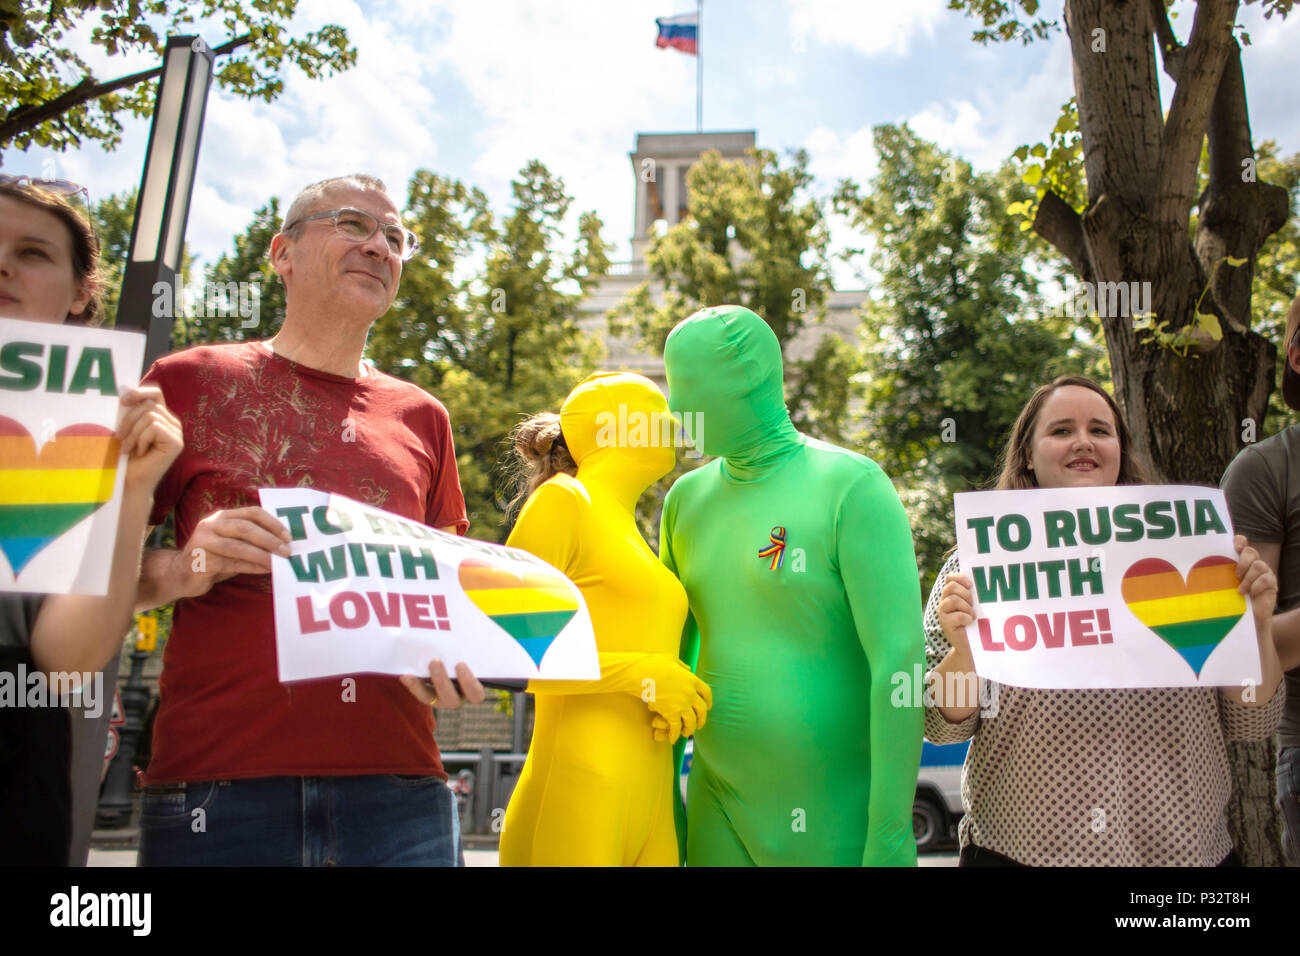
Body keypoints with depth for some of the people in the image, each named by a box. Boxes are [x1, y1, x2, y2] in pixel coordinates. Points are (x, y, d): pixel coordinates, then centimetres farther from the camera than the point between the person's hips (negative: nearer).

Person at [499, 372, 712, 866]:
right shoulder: (561, 500, 0)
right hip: (577, 803, -7)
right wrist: (643, 675, -11)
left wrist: (678, 707, 4)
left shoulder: (632, 540, 23)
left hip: (648, 804, 7)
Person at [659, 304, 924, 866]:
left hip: (839, 817, -5)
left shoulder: (854, 488, -13)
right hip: (721, 812, 5)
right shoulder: (688, 499, 6)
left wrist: (891, 836, -21)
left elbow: (900, 661, -18)